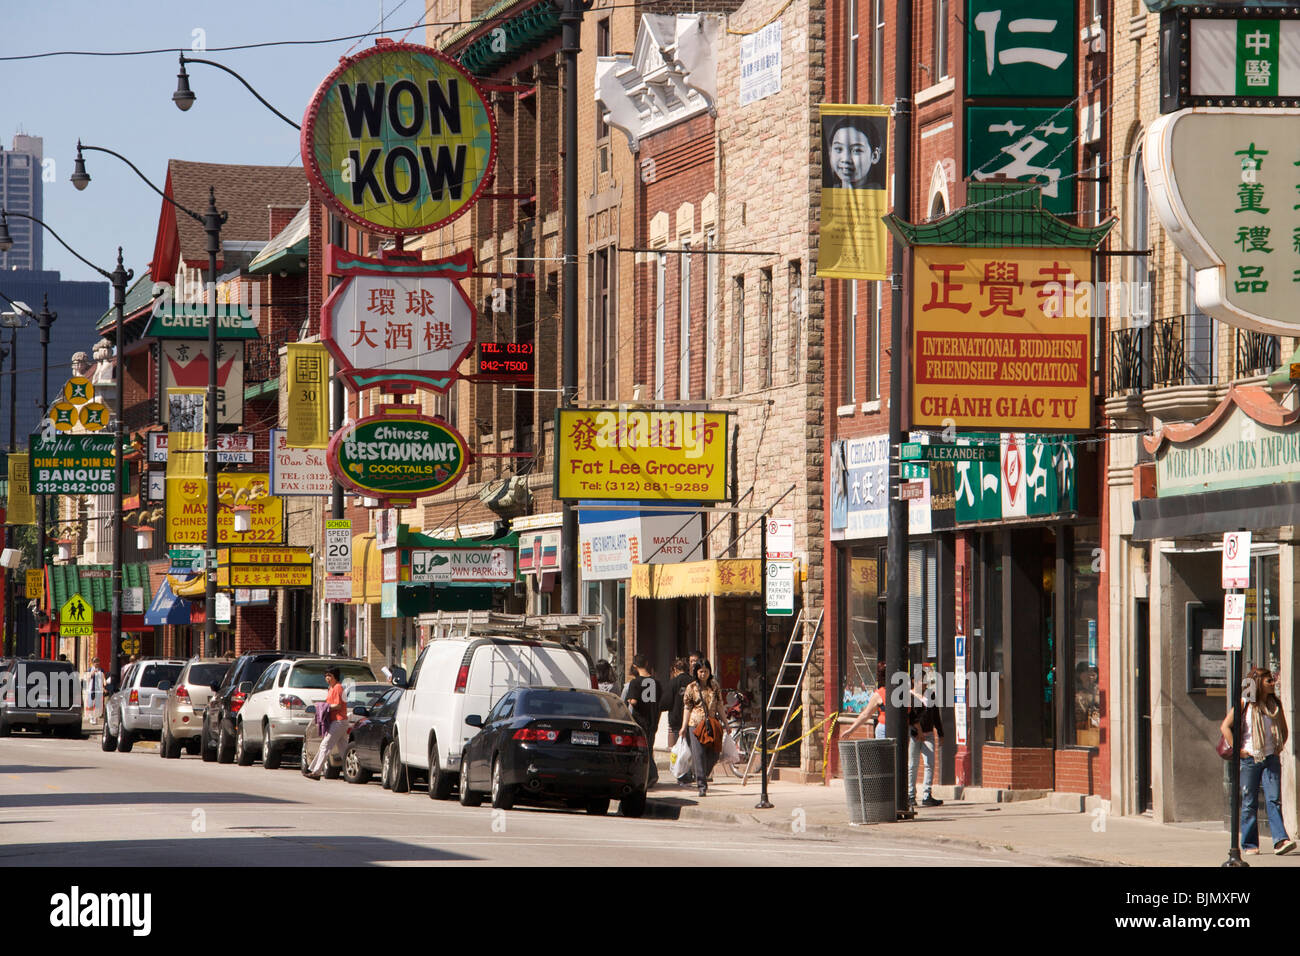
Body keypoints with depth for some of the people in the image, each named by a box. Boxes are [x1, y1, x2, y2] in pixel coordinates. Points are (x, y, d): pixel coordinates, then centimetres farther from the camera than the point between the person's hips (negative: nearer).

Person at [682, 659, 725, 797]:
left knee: (713, 754, -1)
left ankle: (701, 777, 25)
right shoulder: (691, 688, 2)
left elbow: (719, 705, 15)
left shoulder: (715, 686, 11)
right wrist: (684, 726, -4)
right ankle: (702, 786, -7)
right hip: (696, 723, -3)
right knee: (699, 754, -8)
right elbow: (687, 707, 2)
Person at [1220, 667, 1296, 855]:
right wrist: (1237, 750, -9)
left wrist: (1279, 747, 12)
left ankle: (1280, 840, -16)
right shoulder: (1245, 704, -4)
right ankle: (1250, 844, 9)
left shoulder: (1275, 704, 10)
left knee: (1273, 800, -8)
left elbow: (1283, 729, 26)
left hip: (1271, 758, 3)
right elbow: (1225, 726, -7)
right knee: (1249, 803, 2)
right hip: (1250, 759, -3)